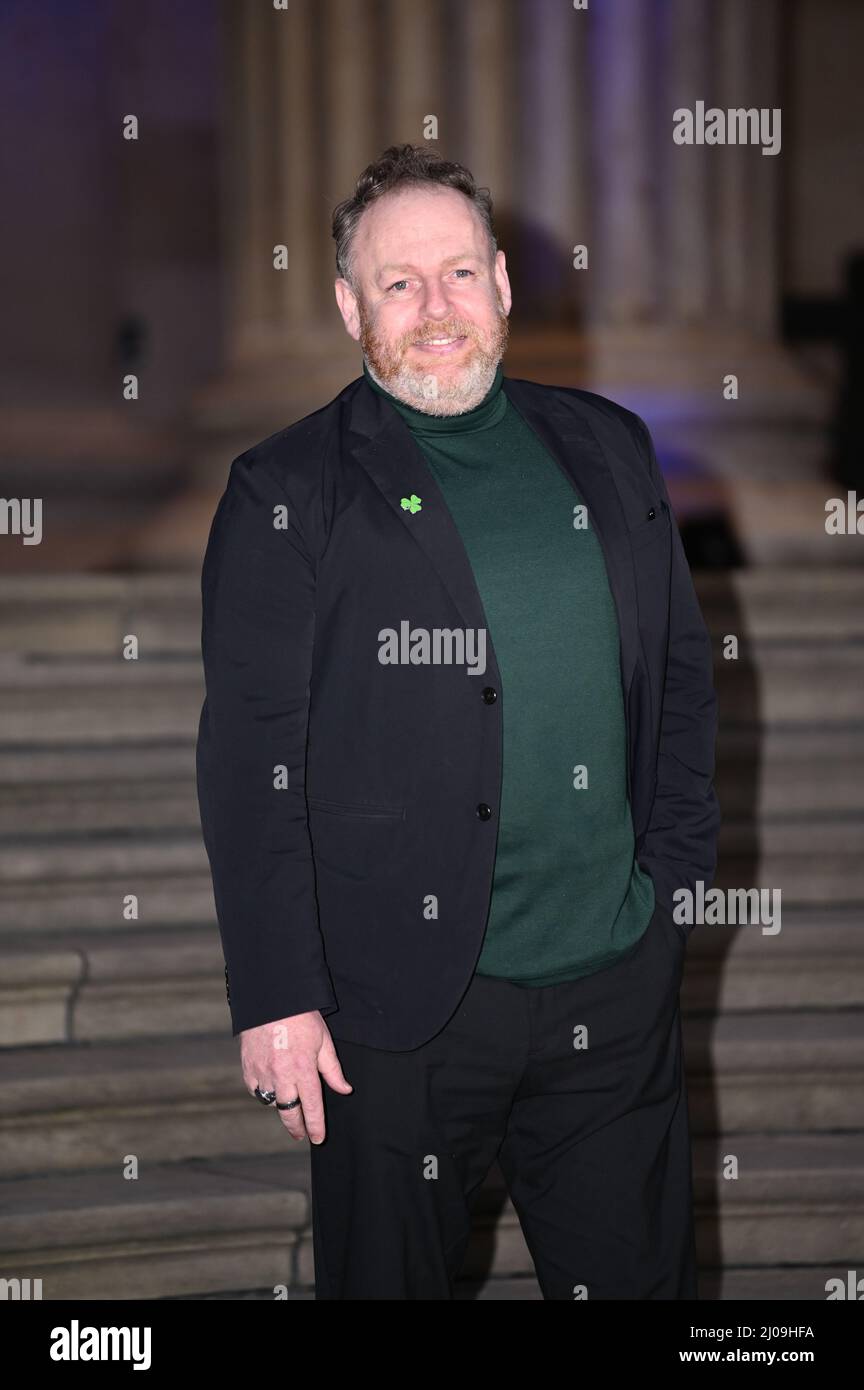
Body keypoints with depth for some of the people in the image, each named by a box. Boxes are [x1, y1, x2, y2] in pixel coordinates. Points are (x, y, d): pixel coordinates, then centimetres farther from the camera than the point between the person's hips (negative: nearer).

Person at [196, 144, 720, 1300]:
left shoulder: (608, 451, 9)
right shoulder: (288, 495, -4)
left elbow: (681, 670, 16)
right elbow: (251, 761, -7)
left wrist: (674, 876, 7)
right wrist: (277, 997, -12)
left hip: (615, 986, 4)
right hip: (400, 1005, -4)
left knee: (639, 1272, 15)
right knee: (393, 1278, 10)